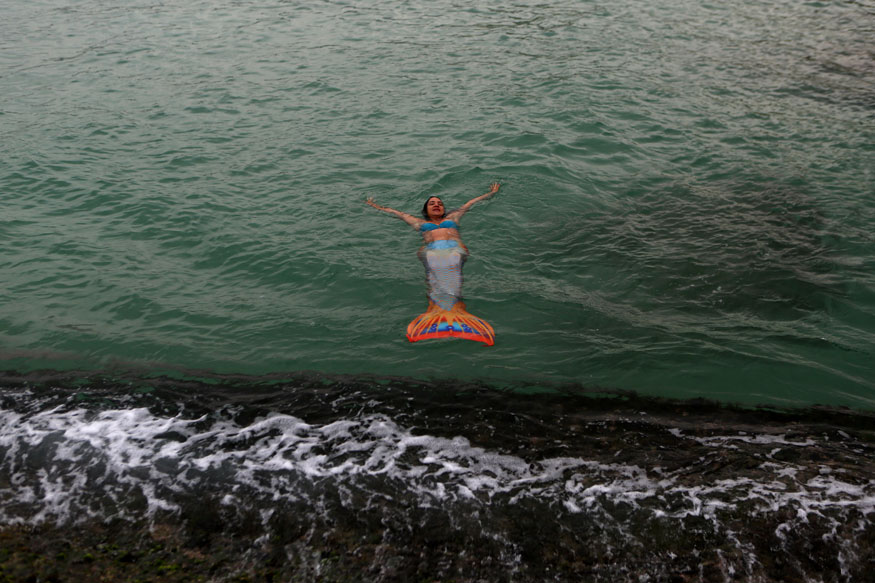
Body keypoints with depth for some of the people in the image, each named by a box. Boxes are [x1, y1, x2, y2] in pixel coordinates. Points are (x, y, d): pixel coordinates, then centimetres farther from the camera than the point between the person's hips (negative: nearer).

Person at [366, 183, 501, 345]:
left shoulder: (452, 218, 41)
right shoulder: (420, 223, 39)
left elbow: (470, 203, 49)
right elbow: (397, 213, 48)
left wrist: (490, 193, 60)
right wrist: (377, 207, 56)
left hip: (455, 249, 1)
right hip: (430, 251, 0)